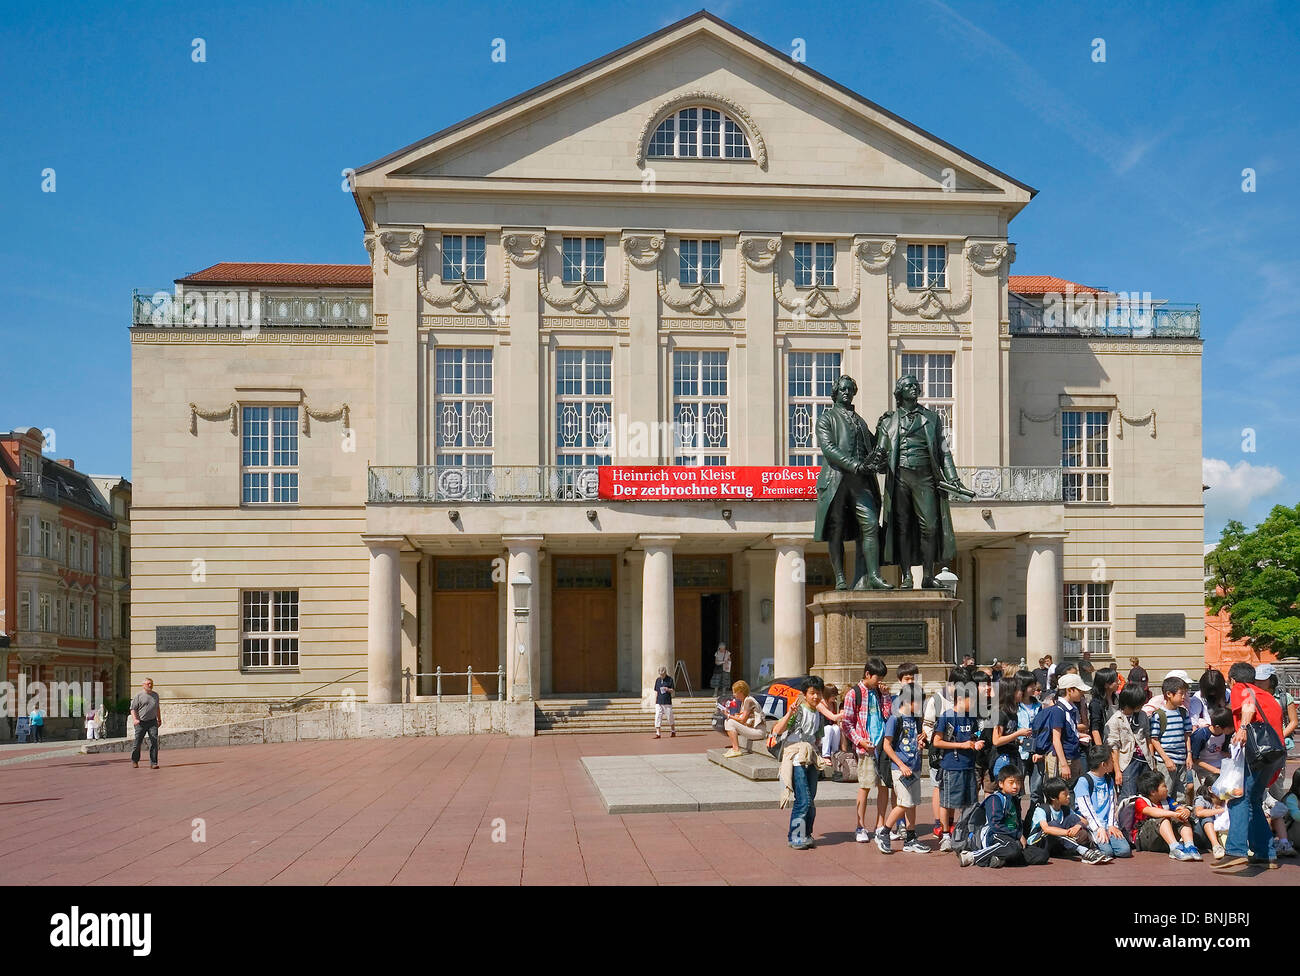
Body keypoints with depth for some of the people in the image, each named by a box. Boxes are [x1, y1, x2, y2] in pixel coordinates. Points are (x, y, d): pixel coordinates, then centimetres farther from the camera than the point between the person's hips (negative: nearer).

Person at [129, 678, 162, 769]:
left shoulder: (155, 695, 14)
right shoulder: (138, 695, -1)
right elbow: (133, 708, -4)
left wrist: (159, 719, 27)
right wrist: (134, 719, -18)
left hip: (152, 722, 3)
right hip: (141, 722, -3)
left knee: (154, 741, -11)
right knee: (138, 742, 5)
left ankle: (153, 763, -10)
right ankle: (134, 761, 28)